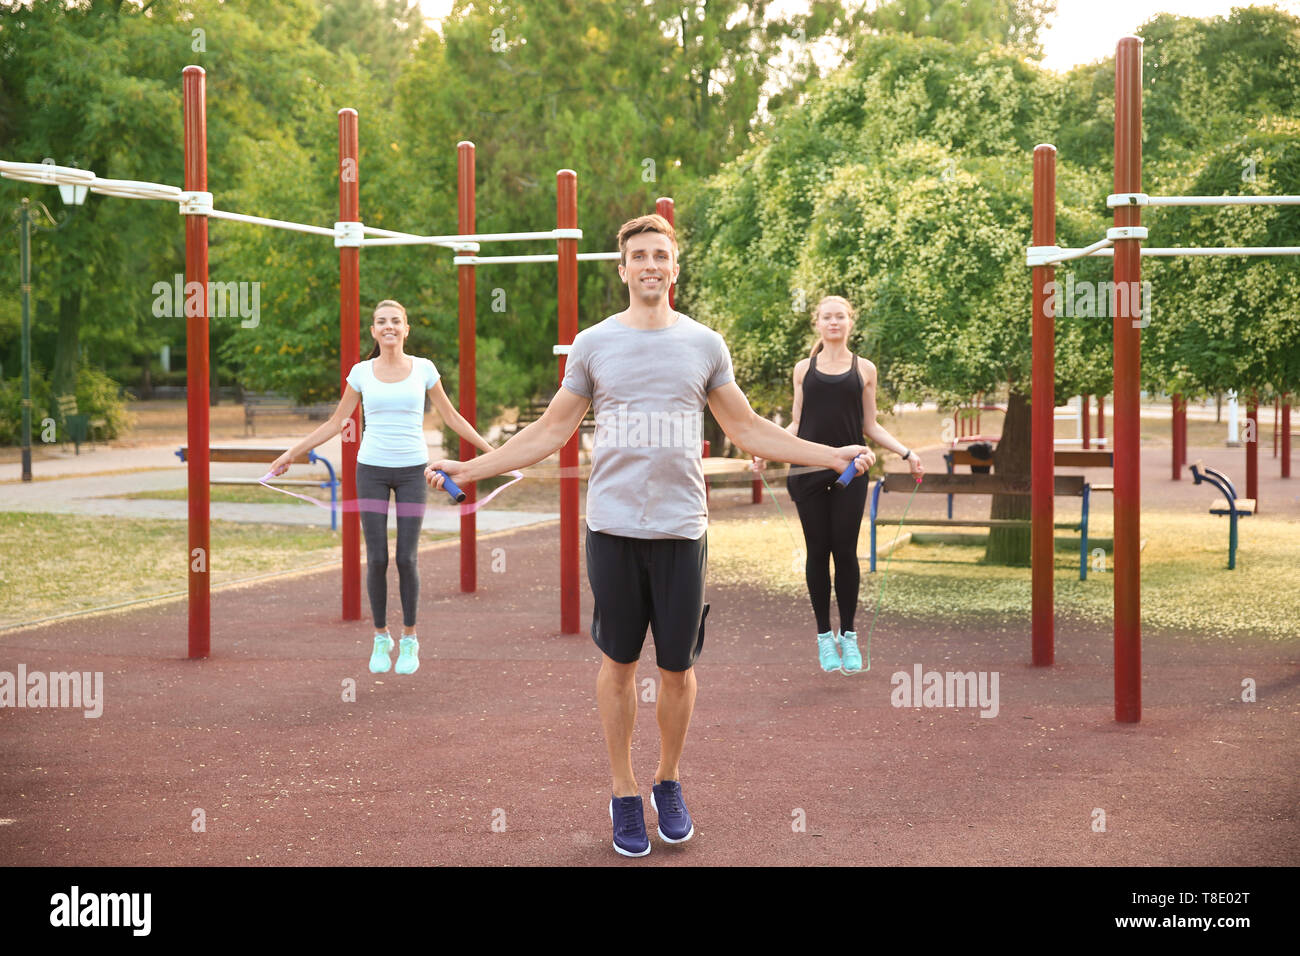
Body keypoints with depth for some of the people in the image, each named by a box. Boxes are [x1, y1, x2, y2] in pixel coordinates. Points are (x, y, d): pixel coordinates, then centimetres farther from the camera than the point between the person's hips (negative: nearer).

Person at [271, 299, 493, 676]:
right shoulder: (361, 372, 1)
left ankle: (409, 640, 13)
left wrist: (491, 449, 7)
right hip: (372, 470, 1)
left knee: (406, 559, -3)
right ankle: (381, 640, 15)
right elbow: (335, 424, 8)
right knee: (377, 559, -2)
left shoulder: (423, 369, 0)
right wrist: (291, 454, 6)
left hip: (412, 471, -1)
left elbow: (451, 417, 9)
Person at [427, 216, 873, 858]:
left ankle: (668, 783, 27)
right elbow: (551, 432, 8)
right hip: (614, 527, -1)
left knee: (677, 666, 7)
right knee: (619, 663, 7)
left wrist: (832, 455, 6)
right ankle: (624, 793, 20)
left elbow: (748, 430, 12)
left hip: (681, 528, 1)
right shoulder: (593, 344, 3)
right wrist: (473, 468, 0)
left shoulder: (705, 344, 6)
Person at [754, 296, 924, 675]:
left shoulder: (864, 369, 9)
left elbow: (871, 427, 11)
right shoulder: (804, 369, 10)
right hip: (809, 470, 0)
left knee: (845, 551, -1)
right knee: (817, 552, 2)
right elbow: (796, 424, 11)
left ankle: (848, 636, 10)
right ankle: (824, 635, 12)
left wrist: (907, 452, 1)